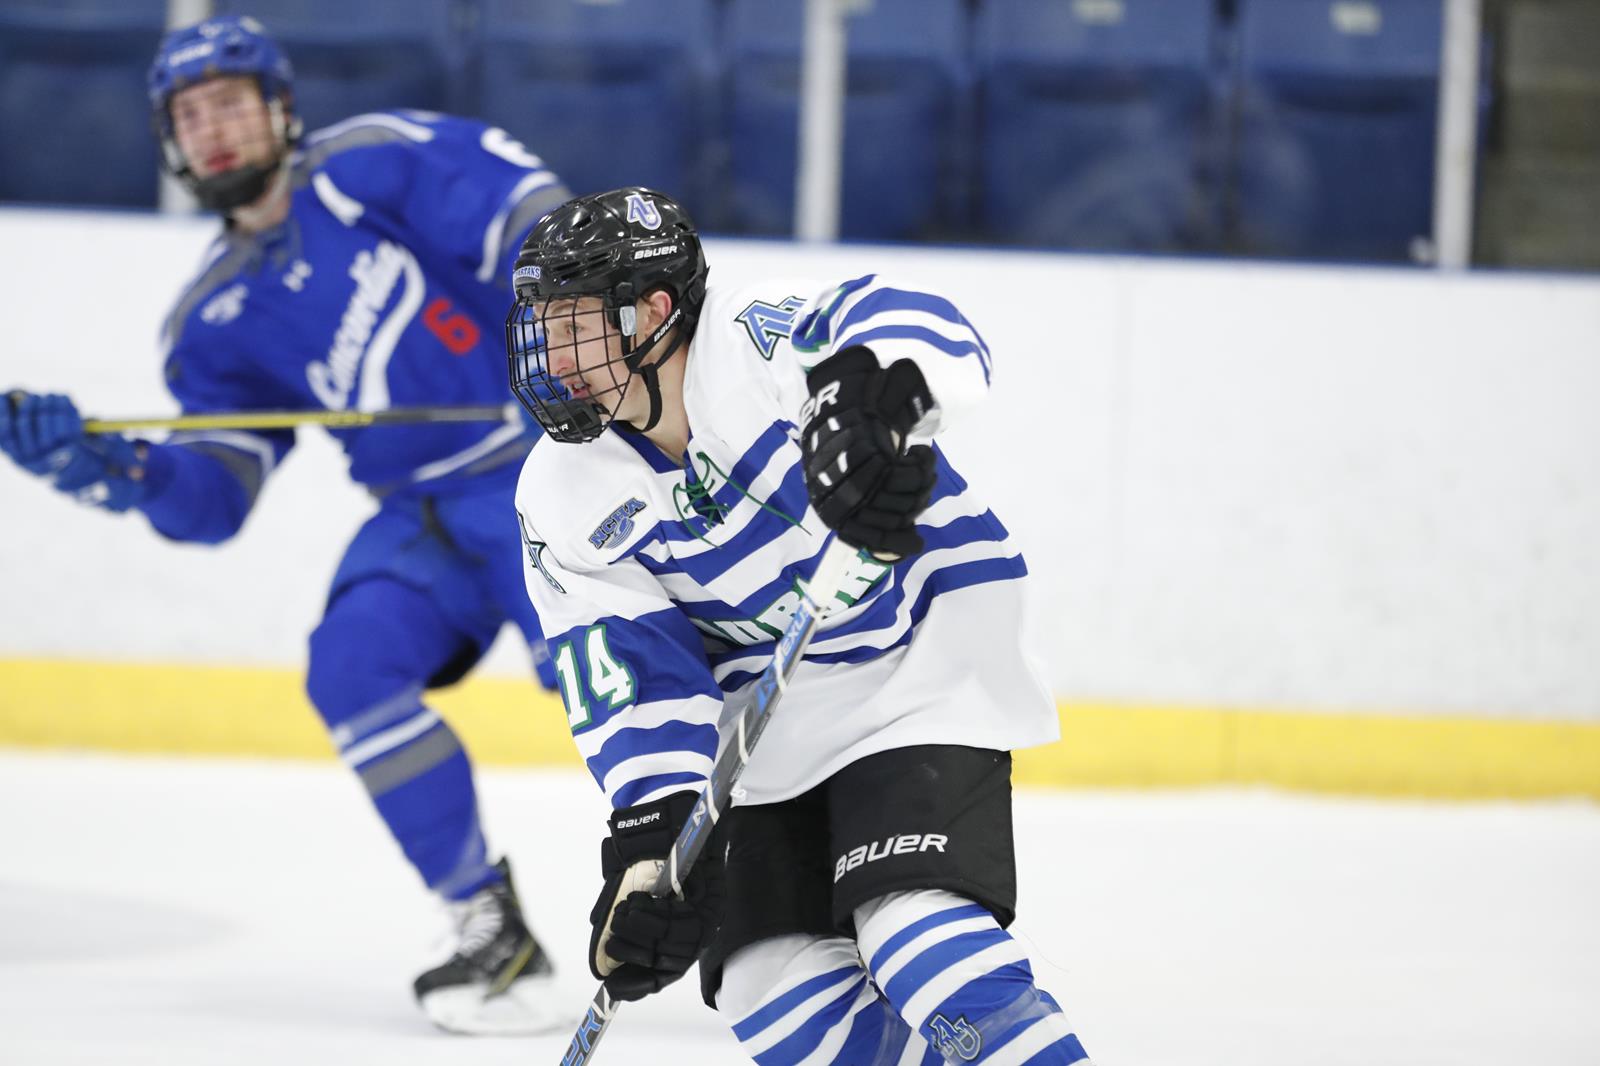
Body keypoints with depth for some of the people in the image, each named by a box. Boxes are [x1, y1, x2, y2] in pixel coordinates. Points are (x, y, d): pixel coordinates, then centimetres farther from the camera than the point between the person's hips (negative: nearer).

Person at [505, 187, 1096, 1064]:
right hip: (771, 720, 6)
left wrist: (871, 392, -63)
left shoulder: (751, 337, -21)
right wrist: (654, 835, -23)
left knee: (922, 940, -23)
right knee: (777, 995, -6)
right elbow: (632, 674, -9)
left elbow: (922, 334, -39)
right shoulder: (565, 498, -5)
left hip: (926, 654, -6)